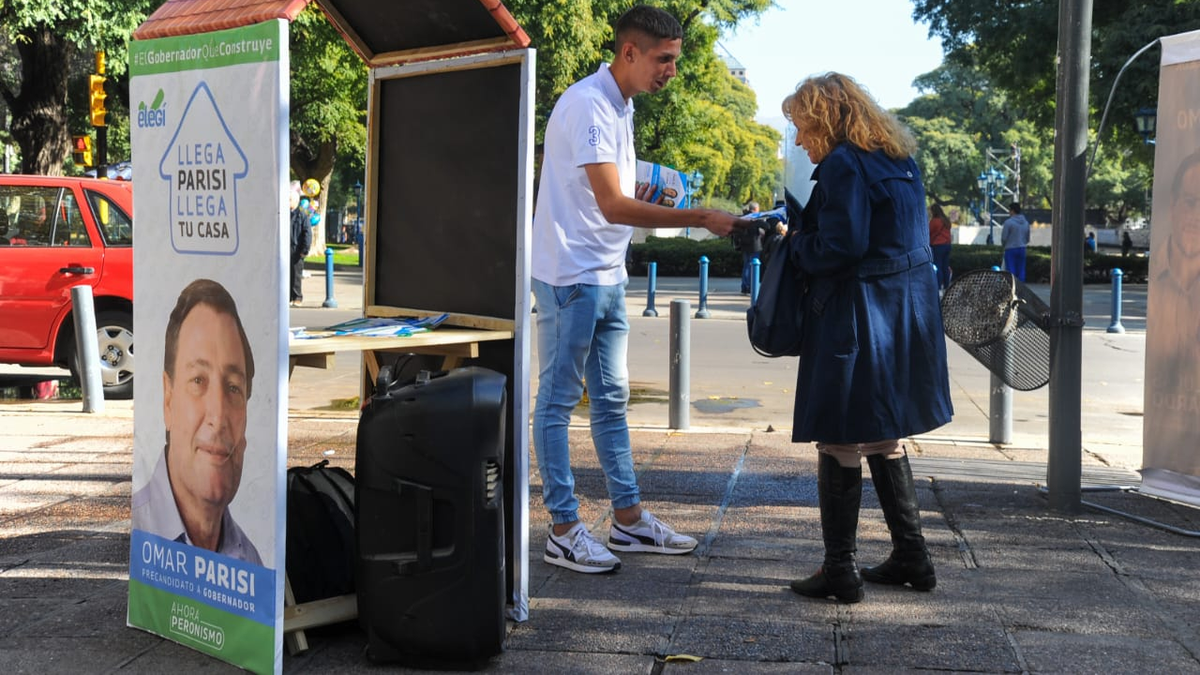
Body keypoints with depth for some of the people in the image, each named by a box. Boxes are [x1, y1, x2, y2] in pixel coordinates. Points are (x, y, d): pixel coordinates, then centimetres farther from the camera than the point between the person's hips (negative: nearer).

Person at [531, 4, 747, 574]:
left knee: (611, 398, 13)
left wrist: (648, 198, 7)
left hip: (607, 277, 10)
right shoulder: (587, 105, -17)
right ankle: (563, 531, 6)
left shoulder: (621, 107, 13)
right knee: (558, 400, -1)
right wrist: (700, 219, -23)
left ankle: (628, 519, 22)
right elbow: (613, 206, -24)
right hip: (571, 275, -10)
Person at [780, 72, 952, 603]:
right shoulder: (899, 160, 14)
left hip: (857, 318, -9)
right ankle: (911, 555, 24)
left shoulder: (844, 164, -15)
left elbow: (840, 247, -21)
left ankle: (839, 570, 6)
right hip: (906, 315, 9)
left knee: (839, 442, 0)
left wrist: (793, 244, -3)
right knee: (882, 437, 18)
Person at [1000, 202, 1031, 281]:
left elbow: (1004, 237, -10)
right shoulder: (1026, 222, 9)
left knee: (1011, 272, -4)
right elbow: (1027, 239, 14)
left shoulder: (1008, 222, -11)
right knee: (1021, 272, 7)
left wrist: (1003, 245, 10)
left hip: (1010, 249, -5)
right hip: (1022, 249, 5)